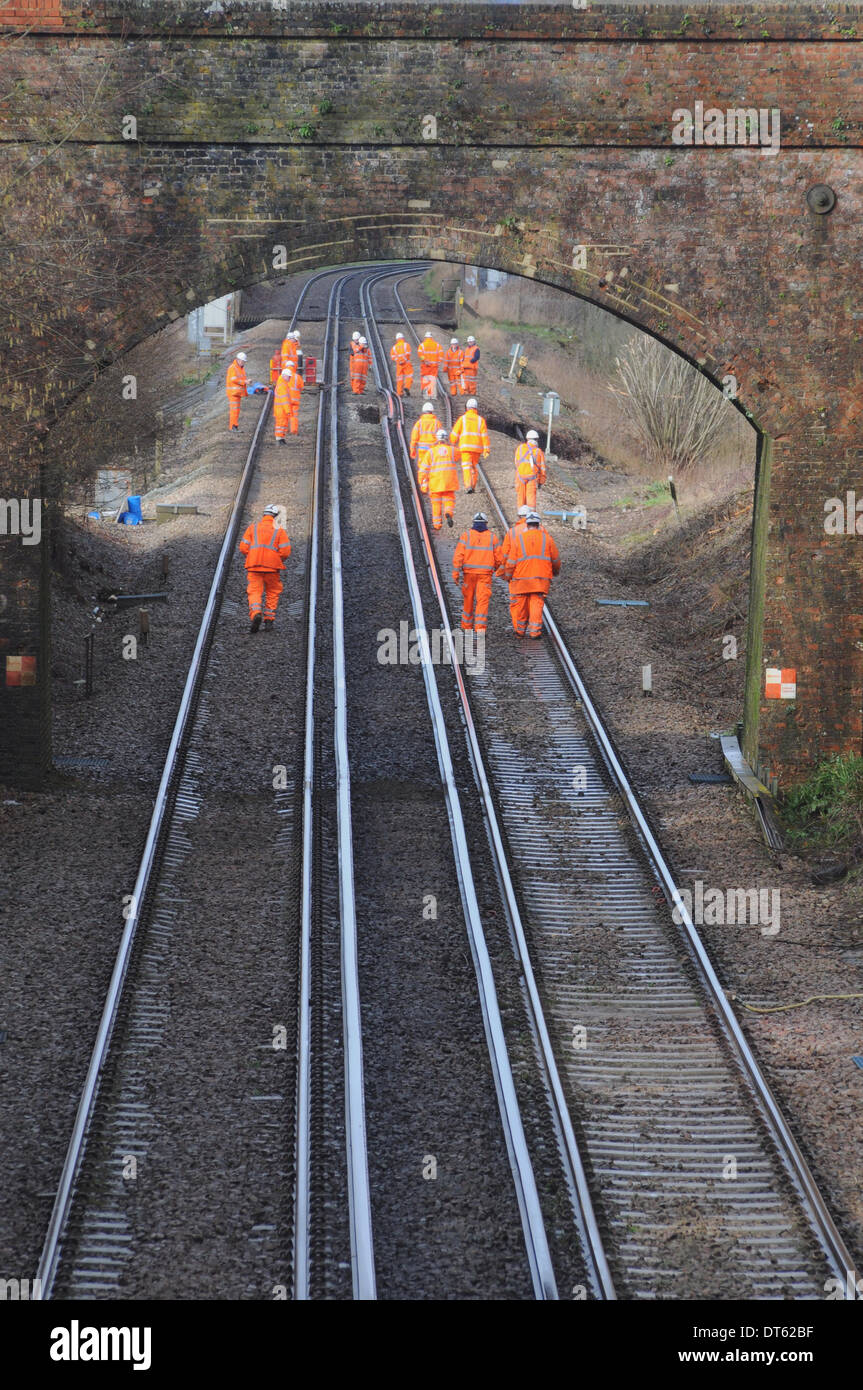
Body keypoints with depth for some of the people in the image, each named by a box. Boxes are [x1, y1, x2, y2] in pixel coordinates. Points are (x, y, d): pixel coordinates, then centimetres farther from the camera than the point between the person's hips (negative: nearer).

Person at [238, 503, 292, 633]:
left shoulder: (253, 527, 7)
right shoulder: (279, 530, 3)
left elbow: (243, 547, 1)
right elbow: (285, 551, -5)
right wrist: (279, 561, 15)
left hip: (254, 565, 0)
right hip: (272, 567, 0)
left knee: (254, 592, 0)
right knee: (272, 593, 16)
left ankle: (255, 614, -28)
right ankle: (269, 621, 12)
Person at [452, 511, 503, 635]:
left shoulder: (466, 535, 1)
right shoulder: (492, 537, 3)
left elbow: (458, 556, -7)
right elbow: (499, 558, 4)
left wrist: (455, 574, -6)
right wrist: (495, 568, 25)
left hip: (469, 573, 1)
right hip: (485, 574, -1)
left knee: (468, 600, 13)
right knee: (483, 601, -3)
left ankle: (467, 627, 22)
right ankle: (480, 628, -13)